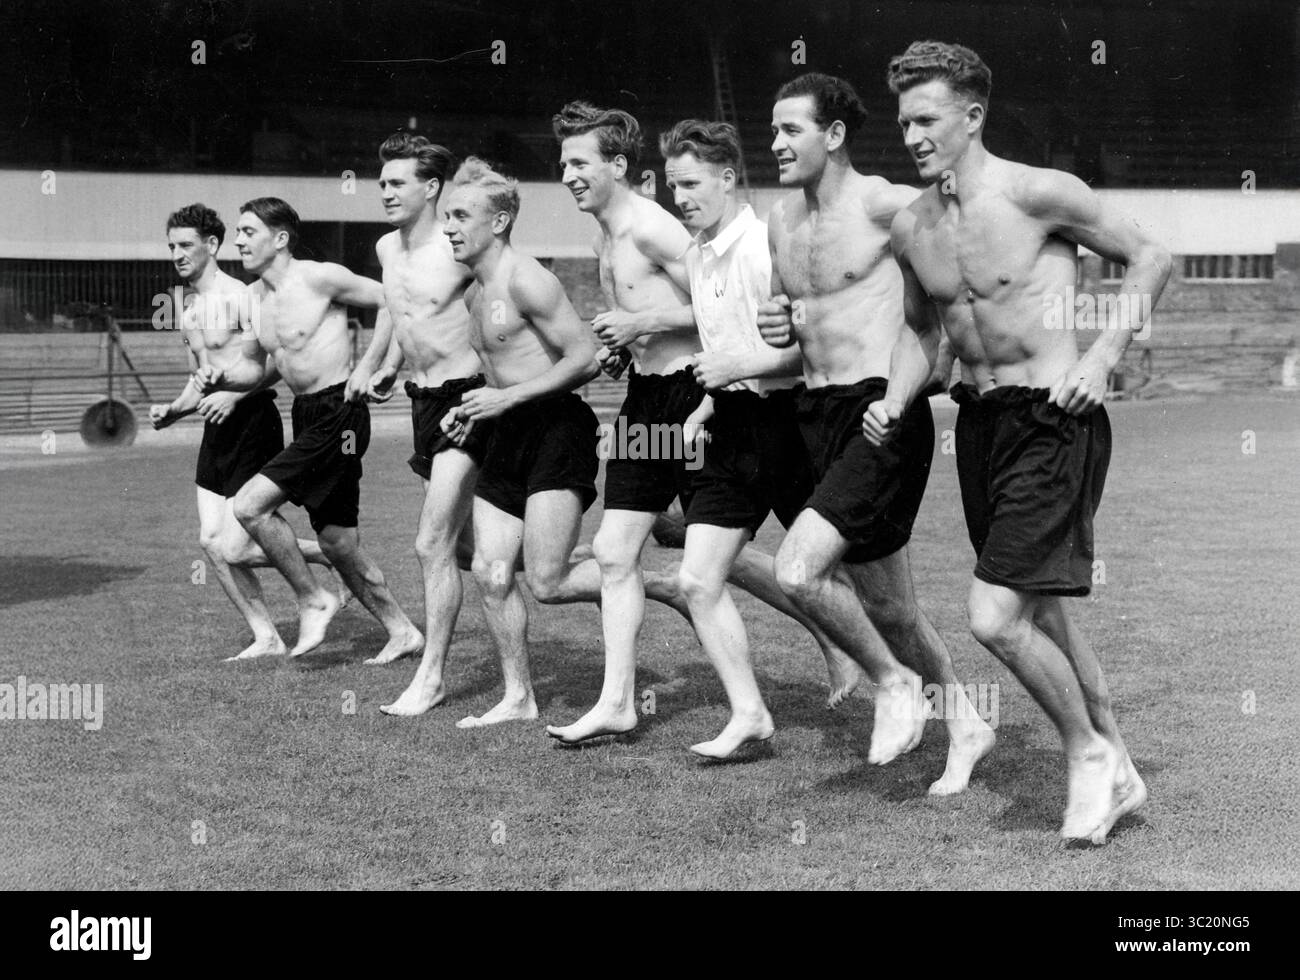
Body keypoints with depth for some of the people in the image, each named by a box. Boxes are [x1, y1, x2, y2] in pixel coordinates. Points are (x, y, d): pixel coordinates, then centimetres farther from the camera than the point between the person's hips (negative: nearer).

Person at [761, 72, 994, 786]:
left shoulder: (882, 204, -10)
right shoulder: (780, 220, 13)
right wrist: (778, 325, 5)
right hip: (816, 416, 8)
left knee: (798, 570, -22)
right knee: (884, 606, 13)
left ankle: (893, 681, 3)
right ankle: (964, 726, 33)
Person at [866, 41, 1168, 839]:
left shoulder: (1037, 194, -13)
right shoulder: (911, 227, 6)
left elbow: (1149, 257, -4)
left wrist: (1102, 356, -14)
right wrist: (894, 403, 3)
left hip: (1054, 422, -7)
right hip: (980, 422, 7)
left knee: (995, 618, -15)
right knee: (1039, 612, 16)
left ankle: (1088, 752, 10)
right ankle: (1117, 771, 33)